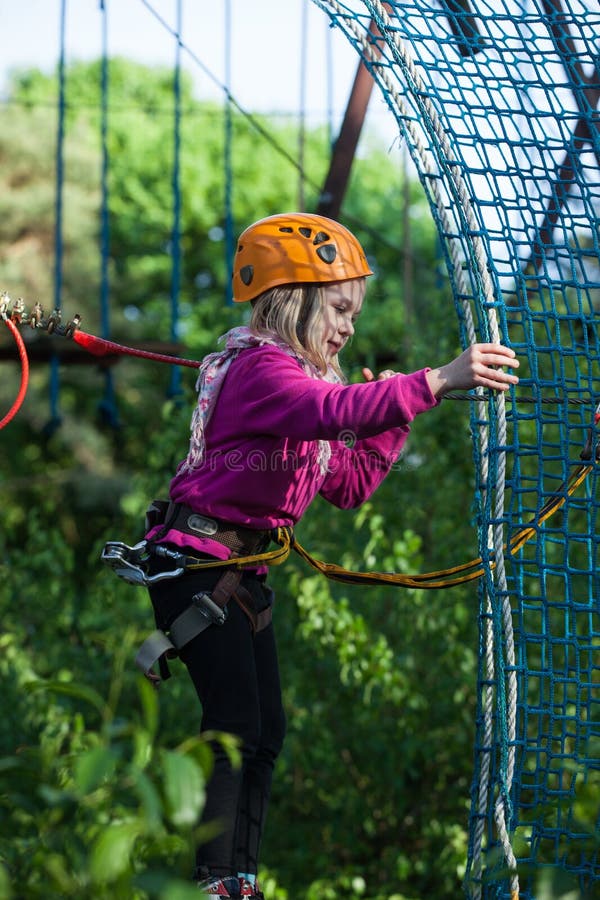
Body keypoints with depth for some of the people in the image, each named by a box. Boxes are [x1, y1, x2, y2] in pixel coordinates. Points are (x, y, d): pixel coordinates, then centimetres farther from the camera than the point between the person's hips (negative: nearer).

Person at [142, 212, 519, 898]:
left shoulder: (299, 377, 15)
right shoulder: (263, 369, -17)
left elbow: (350, 484, 17)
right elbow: (334, 411, -38)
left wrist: (391, 416, 6)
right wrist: (436, 381, -46)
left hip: (243, 572, 10)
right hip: (195, 564, -10)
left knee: (265, 732, 9)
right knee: (235, 725, -15)